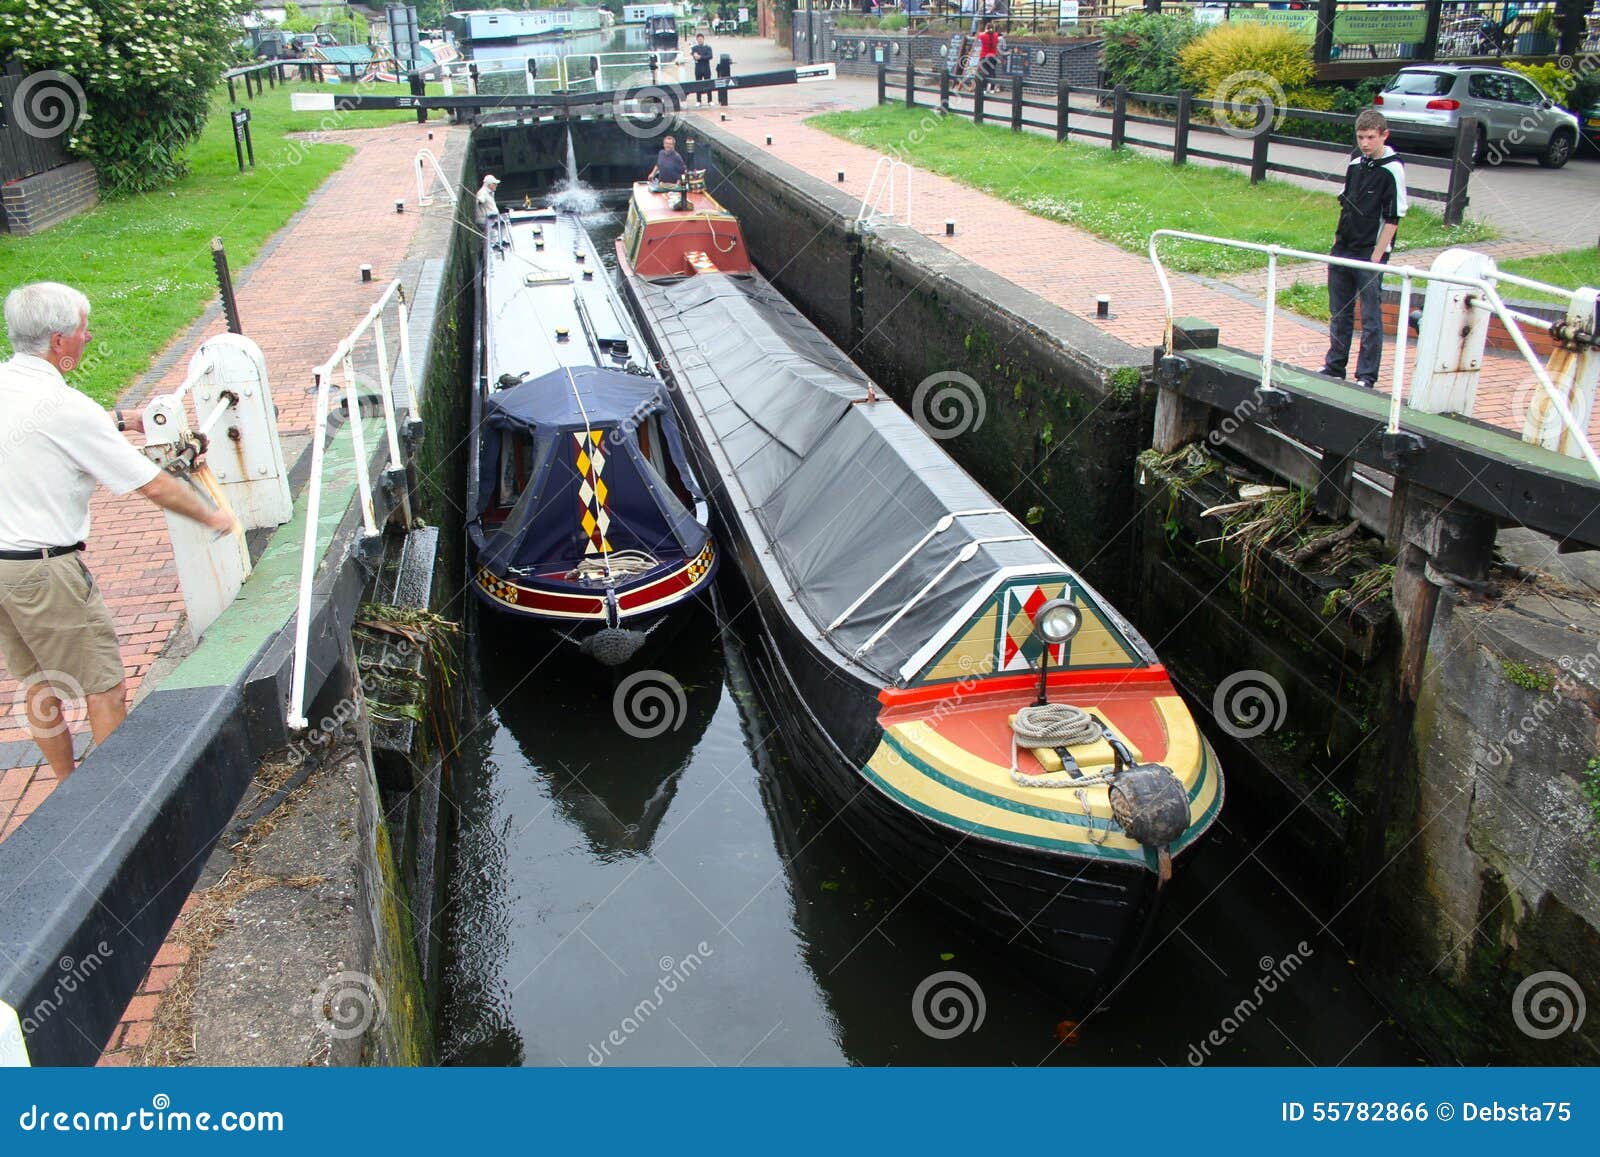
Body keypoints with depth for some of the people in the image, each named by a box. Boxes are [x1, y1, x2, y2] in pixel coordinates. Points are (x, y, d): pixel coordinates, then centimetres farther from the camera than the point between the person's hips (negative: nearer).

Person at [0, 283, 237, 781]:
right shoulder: (65, 407, -21)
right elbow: (154, 486, -15)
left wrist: (121, 421, 25)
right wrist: (214, 517, -1)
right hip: (44, 568, -8)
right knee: (104, 687, 6)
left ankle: (68, 785, 34)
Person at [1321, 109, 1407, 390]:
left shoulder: (1392, 170, -10)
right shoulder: (1355, 163, 9)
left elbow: (1392, 219, -12)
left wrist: (1376, 257, -15)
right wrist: (1337, 240, 13)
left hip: (1370, 254, -6)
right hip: (1342, 250, 7)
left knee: (1371, 317, -1)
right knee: (1339, 313, 14)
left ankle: (1366, 376, 4)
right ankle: (1334, 366, 24)